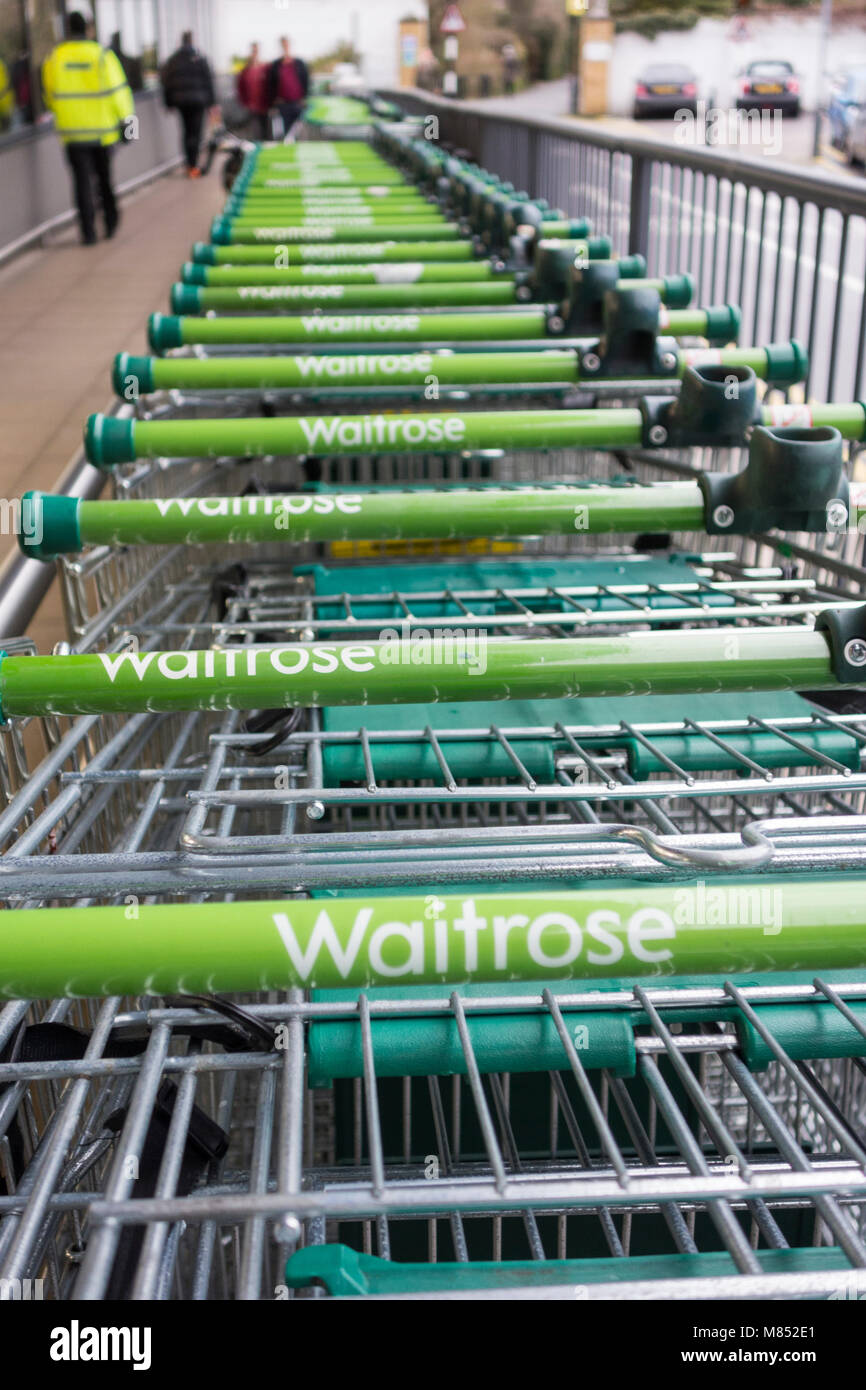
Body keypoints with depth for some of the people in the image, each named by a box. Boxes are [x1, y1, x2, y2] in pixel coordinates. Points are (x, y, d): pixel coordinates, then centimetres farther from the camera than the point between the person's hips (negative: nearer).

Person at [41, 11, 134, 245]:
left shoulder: (54, 58, 0)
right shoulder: (102, 55, -7)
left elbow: (49, 95, 10)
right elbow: (117, 91, -9)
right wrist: (126, 120, -3)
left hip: (73, 131, 1)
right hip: (102, 129, 0)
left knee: (82, 180, 2)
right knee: (104, 176, 16)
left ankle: (88, 232, -3)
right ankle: (111, 223, 24)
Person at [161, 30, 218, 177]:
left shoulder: (172, 60, 5)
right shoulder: (200, 59, -4)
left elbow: (166, 83, 6)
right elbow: (208, 81, -5)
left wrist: (169, 103, 12)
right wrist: (211, 102, 0)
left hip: (180, 100, 3)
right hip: (198, 100, -3)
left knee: (186, 131, 14)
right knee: (195, 132, -2)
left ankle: (190, 165, 14)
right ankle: (193, 166, -9)